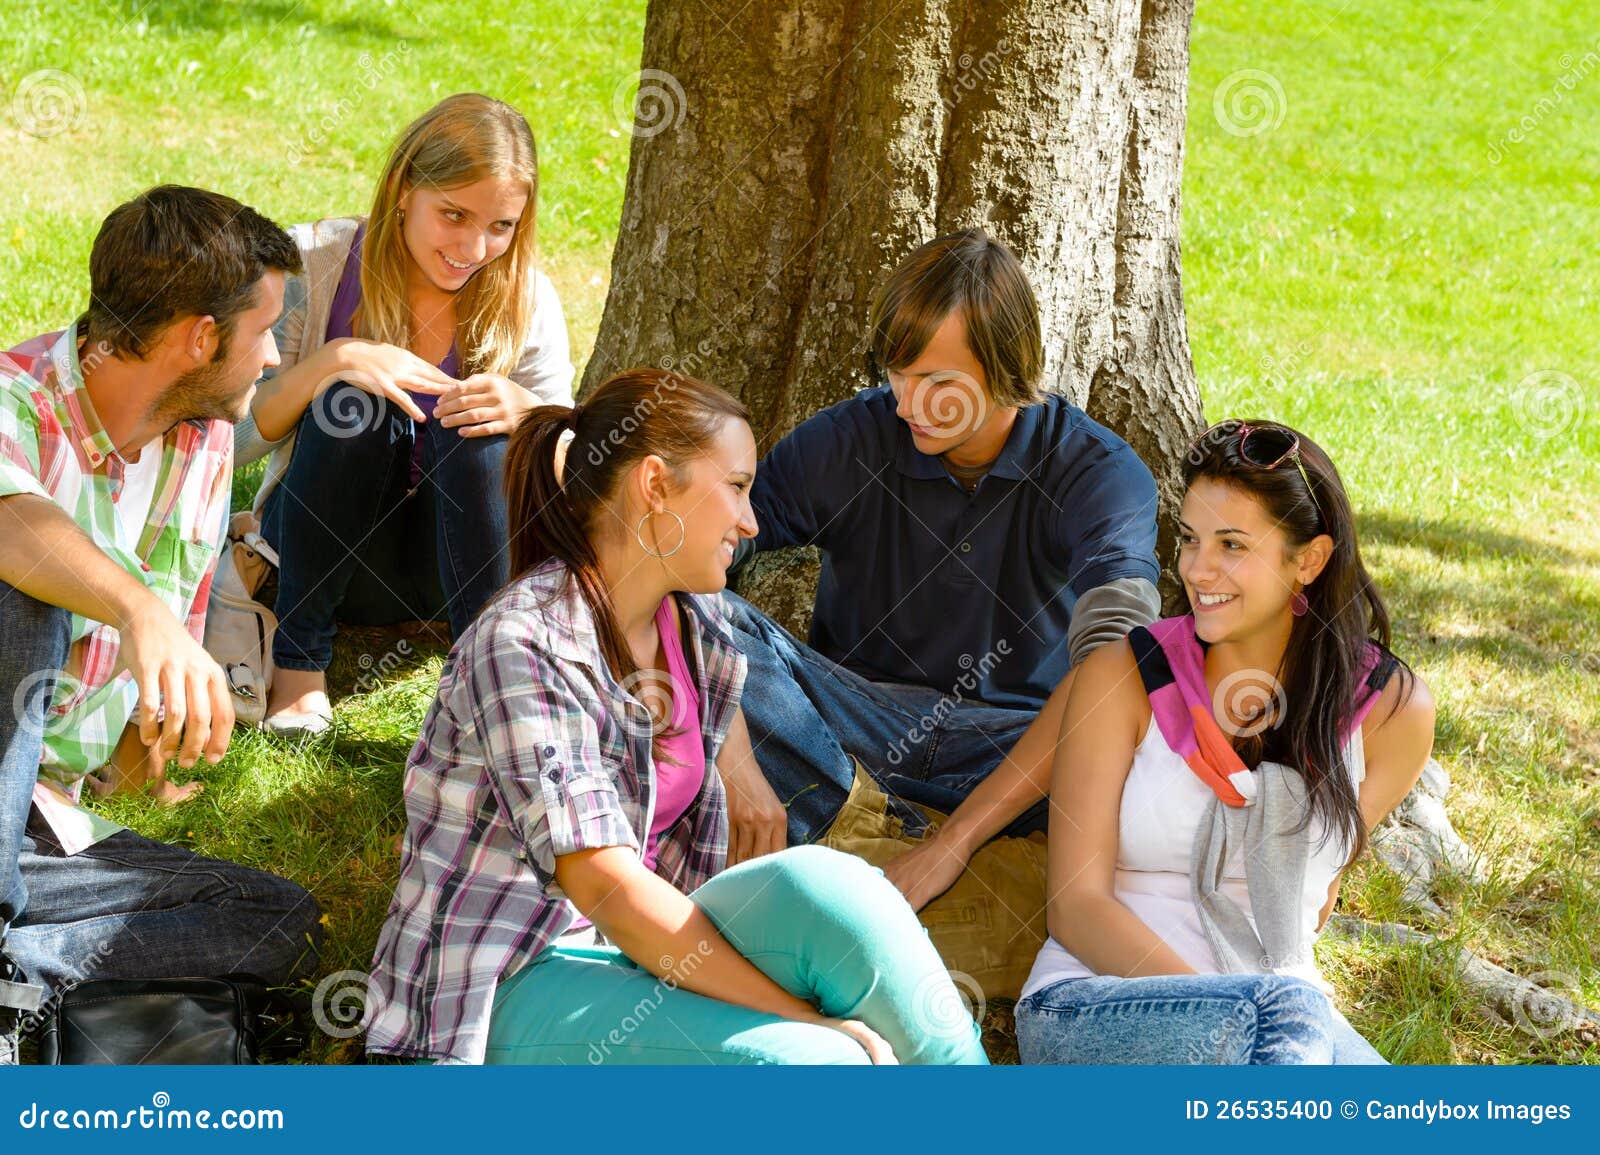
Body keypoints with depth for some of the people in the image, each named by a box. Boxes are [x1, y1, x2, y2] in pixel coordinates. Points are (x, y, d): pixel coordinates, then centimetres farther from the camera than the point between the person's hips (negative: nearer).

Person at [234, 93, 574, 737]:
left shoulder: (522, 298, -9)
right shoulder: (315, 264, -14)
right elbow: (232, 439, -15)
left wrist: (526, 412, -31)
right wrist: (330, 362, -32)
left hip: (451, 557, 1)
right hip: (329, 546, -1)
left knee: (476, 424, -27)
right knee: (353, 402, -28)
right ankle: (297, 660, -17)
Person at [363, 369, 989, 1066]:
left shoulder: (698, 630, 8)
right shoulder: (525, 643, -17)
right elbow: (607, 889, -22)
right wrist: (809, 1019, -25)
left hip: (637, 953, 7)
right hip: (510, 991, -7)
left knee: (821, 885, -24)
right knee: (817, 1062, -30)